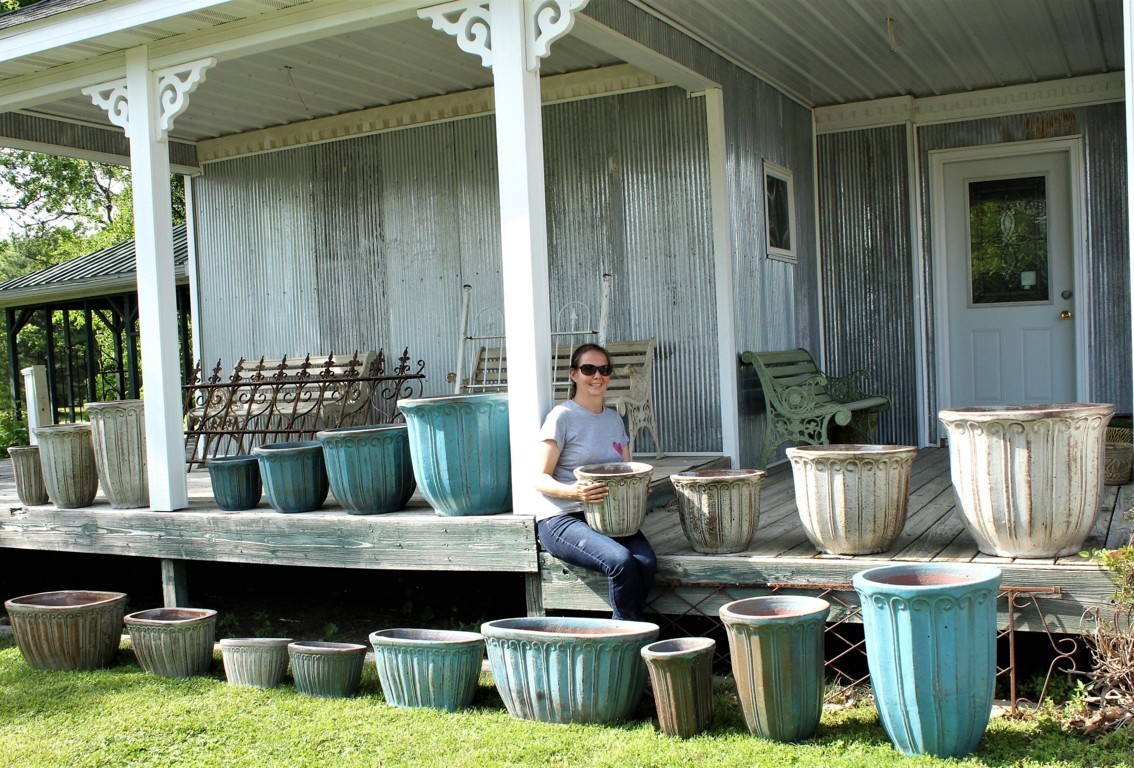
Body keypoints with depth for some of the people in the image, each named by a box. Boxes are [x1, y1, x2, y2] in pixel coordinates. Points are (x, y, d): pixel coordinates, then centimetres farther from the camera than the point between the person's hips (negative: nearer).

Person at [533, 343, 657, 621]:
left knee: (646, 562, -24)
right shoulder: (562, 416, -3)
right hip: (562, 519, -6)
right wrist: (573, 491, -26)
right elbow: (541, 479, -6)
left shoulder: (614, 419, 17)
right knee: (621, 562, -30)